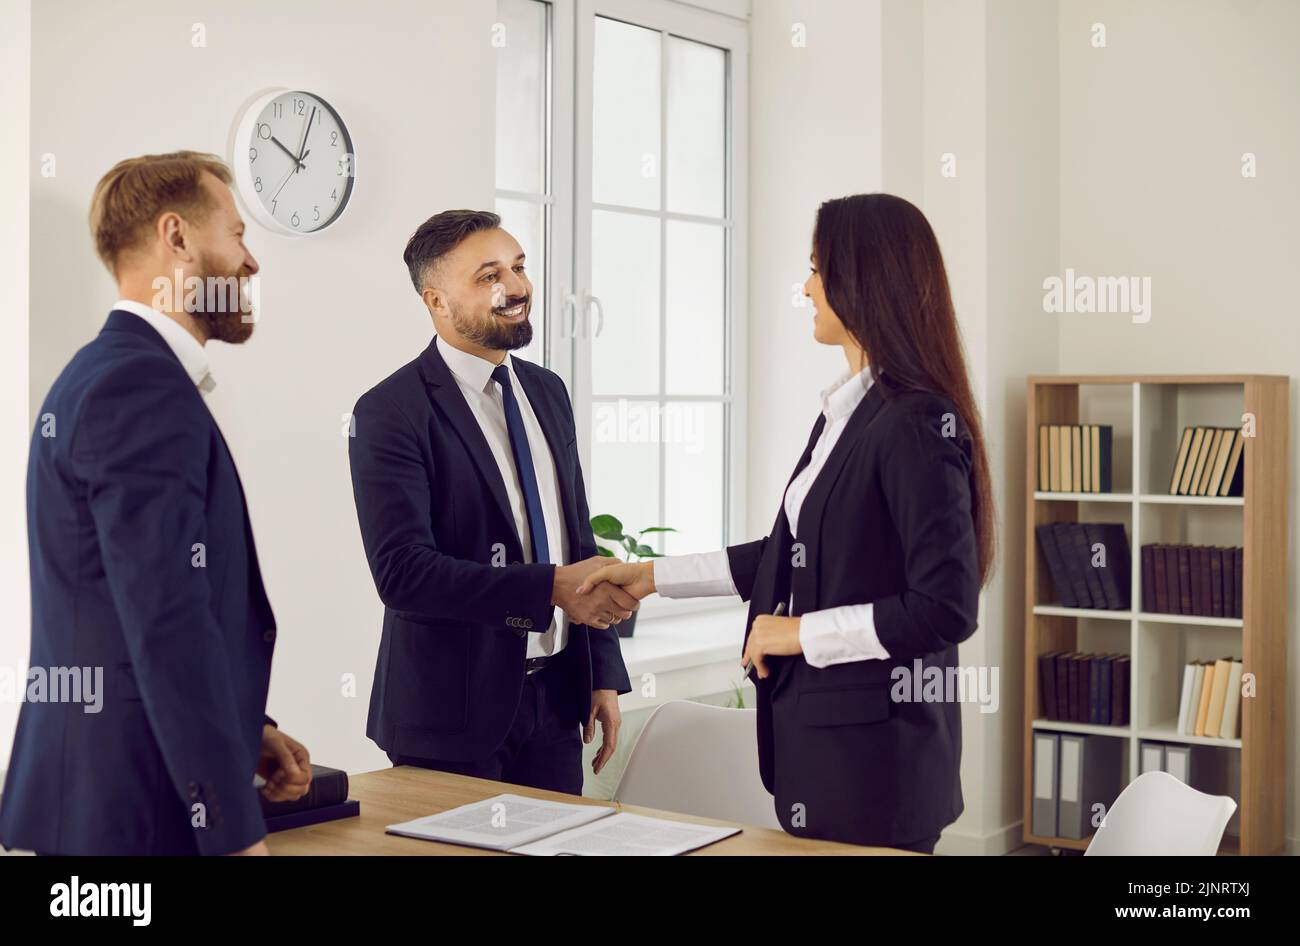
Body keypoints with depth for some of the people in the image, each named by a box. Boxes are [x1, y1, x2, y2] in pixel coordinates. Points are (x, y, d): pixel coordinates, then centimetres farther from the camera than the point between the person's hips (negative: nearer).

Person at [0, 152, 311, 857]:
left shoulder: (101, 374, 14)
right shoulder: (144, 388, -18)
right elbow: (170, 627, -23)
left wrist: (241, 732, 13)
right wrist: (239, 835, -21)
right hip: (140, 806, -10)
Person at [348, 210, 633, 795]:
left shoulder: (546, 392, 10)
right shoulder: (391, 412, -12)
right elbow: (401, 570, -22)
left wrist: (604, 676, 12)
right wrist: (553, 587, -25)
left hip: (557, 697, 6)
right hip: (454, 710, -6)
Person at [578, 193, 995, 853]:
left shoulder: (916, 424, -18)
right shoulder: (845, 410, 11)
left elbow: (945, 609, -21)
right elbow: (796, 554, 18)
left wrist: (801, 632, -14)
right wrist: (655, 576, 17)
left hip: (876, 744, -8)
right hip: (817, 724, 8)